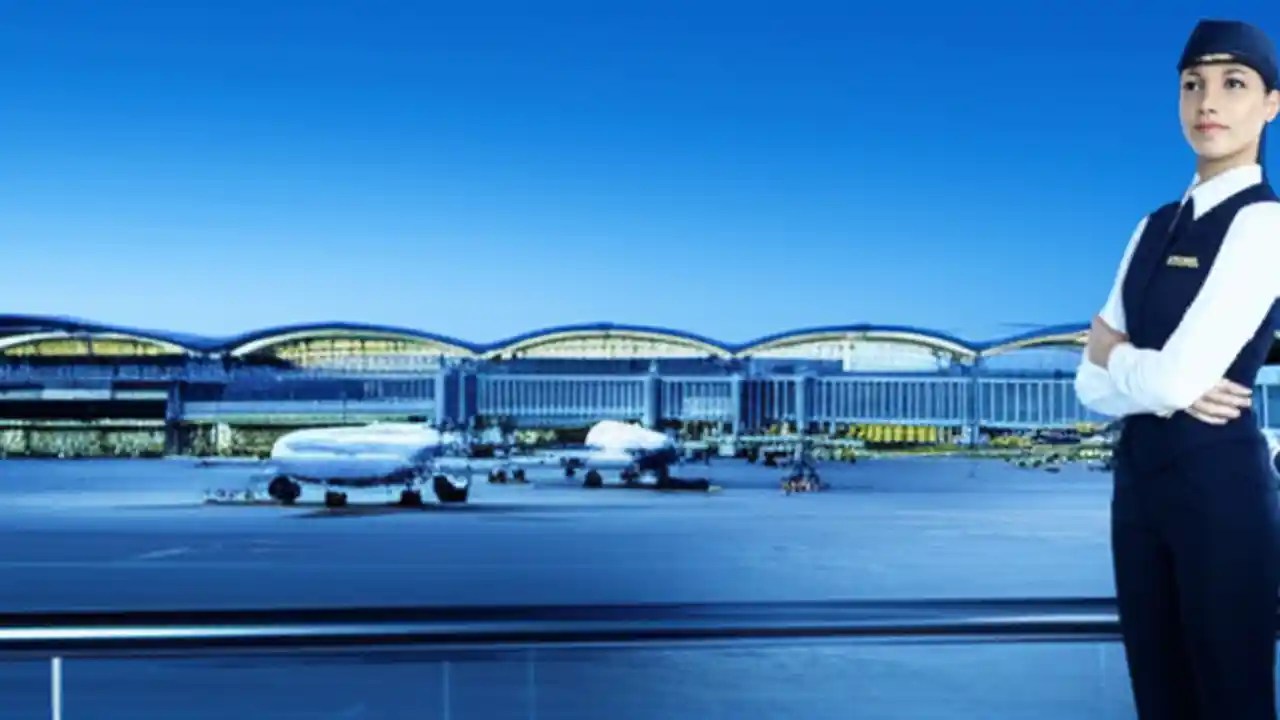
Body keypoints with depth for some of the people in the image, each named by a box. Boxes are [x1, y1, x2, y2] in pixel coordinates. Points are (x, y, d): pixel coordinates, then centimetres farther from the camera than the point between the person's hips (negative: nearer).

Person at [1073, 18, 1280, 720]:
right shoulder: (1154, 228, 11)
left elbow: (1179, 374, -20)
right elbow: (1092, 384, 6)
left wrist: (1111, 349, 0)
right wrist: (1165, 388, -13)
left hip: (1220, 480, -7)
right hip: (1139, 473, 7)